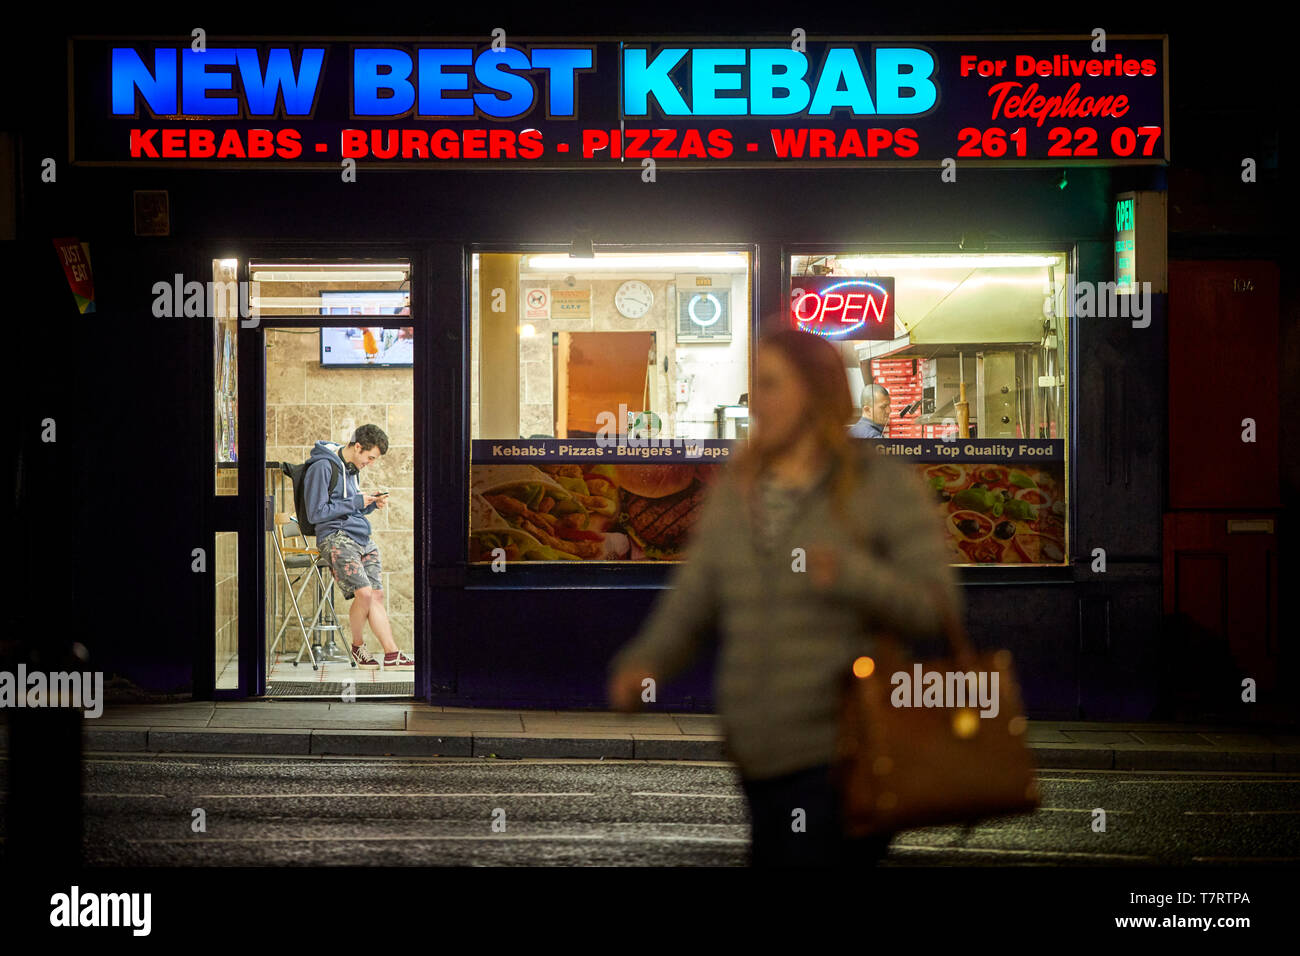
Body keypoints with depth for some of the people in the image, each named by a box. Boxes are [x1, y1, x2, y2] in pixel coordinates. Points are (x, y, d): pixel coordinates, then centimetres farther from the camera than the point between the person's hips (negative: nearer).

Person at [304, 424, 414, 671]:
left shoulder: (352, 468, 19)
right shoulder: (321, 467, -10)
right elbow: (315, 514, -14)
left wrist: (371, 504, 6)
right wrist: (355, 502, -11)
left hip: (362, 538, 9)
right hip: (336, 539, -9)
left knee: (376, 595, 0)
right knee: (364, 592, -21)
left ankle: (392, 655, -1)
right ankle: (358, 646, 1)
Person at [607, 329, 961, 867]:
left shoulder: (886, 487, -3)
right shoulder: (732, 492, 12)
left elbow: (938, 607, -8)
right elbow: (691, 605, 8)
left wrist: (852, 575, -24)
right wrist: (644, 663, -11)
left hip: (841, 760, -5)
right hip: (757, 760, 5)